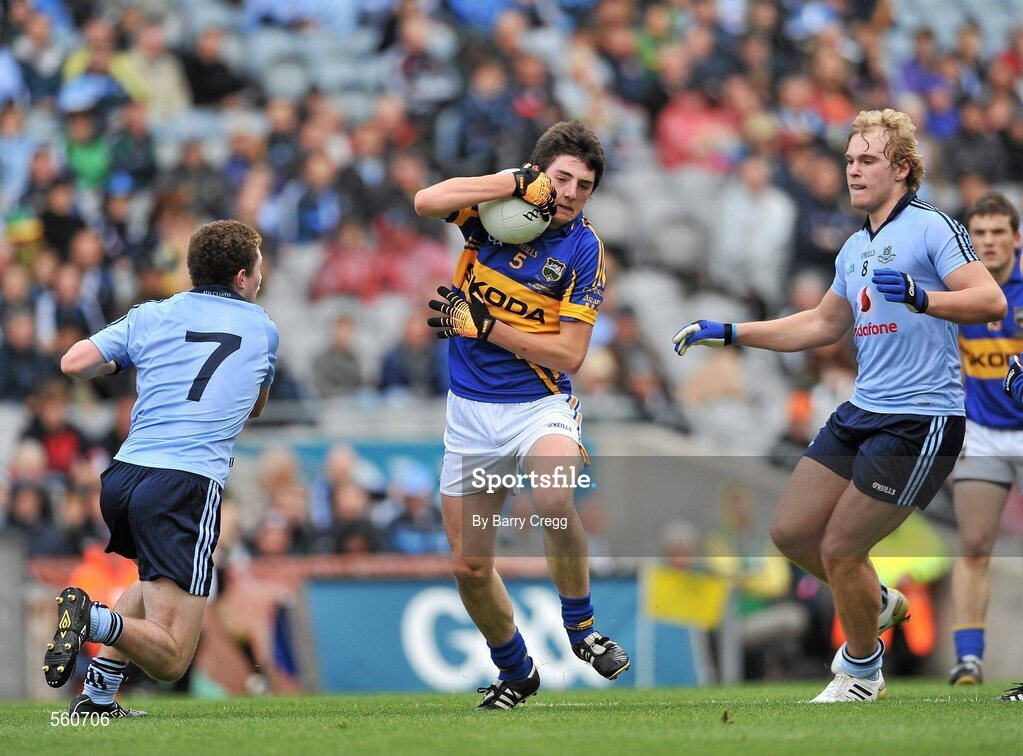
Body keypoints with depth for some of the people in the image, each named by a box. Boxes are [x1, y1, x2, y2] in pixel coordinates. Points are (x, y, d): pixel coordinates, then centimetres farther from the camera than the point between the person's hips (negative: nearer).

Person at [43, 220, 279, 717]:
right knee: (169, 659, -5)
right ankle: (93, 620, -35)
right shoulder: (263, 330, 13)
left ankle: (97, 695, 23)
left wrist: (119, 361, 23)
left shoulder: (152, 316, 13)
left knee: (158, 581, 36)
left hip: (122, 477, 5)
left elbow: (74, 363, 3)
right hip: (188, 485, -5)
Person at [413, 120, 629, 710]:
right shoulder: (499, 204, -2)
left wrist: (484, 326, -16)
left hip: (540, 402, -3)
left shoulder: (584, 249, -7)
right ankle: (516, 672, 30)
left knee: (554, 499, -35)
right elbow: (426, 202, -22)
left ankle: (582, 626, -13)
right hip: (470, 411, 3)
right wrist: (514, 184, -26)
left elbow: (569, 354, -11)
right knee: (470, 568, 6)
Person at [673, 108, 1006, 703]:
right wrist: (729, 333, 25)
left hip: (920, 423, -8)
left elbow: (992, 301, -21)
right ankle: (877, 604, 32)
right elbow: (824, 325, 29)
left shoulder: (932, 228, -10)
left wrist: (921, 296, -36)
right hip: (861, 412, 8)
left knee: (839, 551, -5)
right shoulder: (855, 250, 16)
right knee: (792, 531, 7)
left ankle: (863, 672, 19)